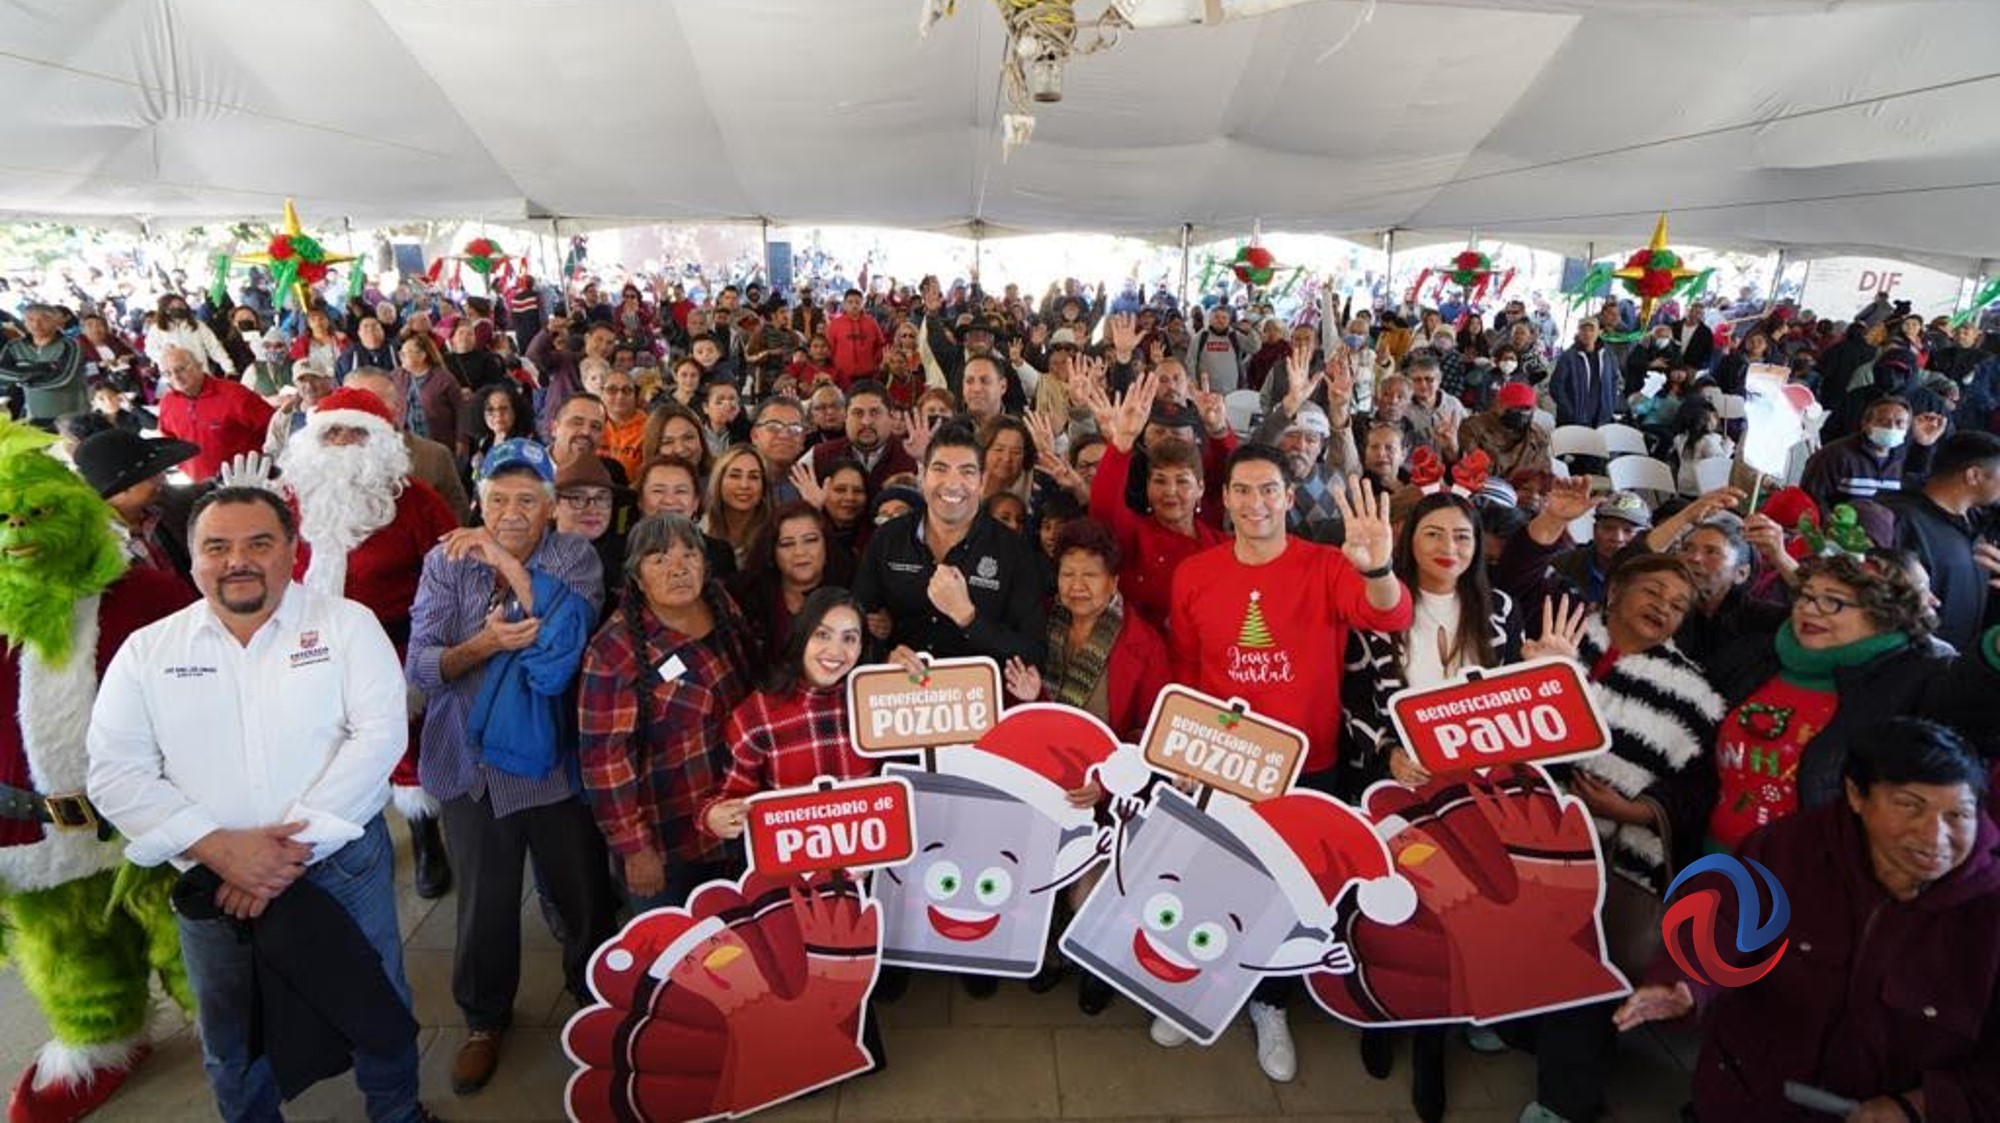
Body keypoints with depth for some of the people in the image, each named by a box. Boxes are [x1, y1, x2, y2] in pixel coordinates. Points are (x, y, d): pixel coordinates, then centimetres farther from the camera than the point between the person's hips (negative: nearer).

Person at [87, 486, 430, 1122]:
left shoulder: (346, 624, -5)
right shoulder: (147, 651, 2)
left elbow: (380, 733, -14)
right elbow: (116, 773, -3)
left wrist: (298, 842, -20)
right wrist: (220, 848, -16)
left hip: (345, 865, -1)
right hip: (211, 883, 2)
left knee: (378, 1010, 14)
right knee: (233, 1044, 20)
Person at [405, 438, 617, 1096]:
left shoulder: (575, 558, -5)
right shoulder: (446, 562, -3)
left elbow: (568, 638, -22)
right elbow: (419, 666, -9)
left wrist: (511, 564, -29)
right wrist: (481, 645, -28)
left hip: (555, 762, 0)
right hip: (473, 764, 1)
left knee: (583, 896, 11)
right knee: (484, 903, 13)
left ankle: (595, 997, 39)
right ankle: (485, 1017, 39)